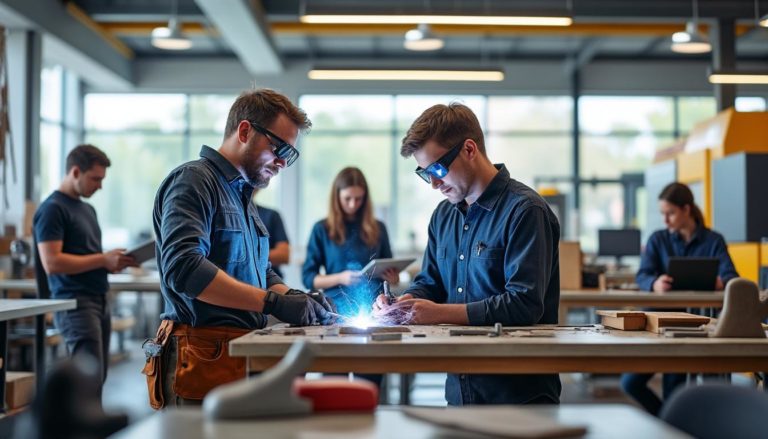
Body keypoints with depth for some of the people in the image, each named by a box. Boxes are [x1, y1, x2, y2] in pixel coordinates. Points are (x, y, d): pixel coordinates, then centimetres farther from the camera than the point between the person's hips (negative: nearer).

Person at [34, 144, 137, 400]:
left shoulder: (87, 209, 19)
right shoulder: (52, 209, -9)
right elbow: (51, 263, -18)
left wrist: (113, 263, 6)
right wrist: (103, 259, -16)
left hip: (100, 300, 9)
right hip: (75, 303, -9)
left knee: (98, 378, 9)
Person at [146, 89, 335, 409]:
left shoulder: (242, 195, 22)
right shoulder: (193, 181, -9)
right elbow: (183, 268, -24)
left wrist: (297, 300, 1)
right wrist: (272, 301, -24)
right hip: (205, 359, -9)